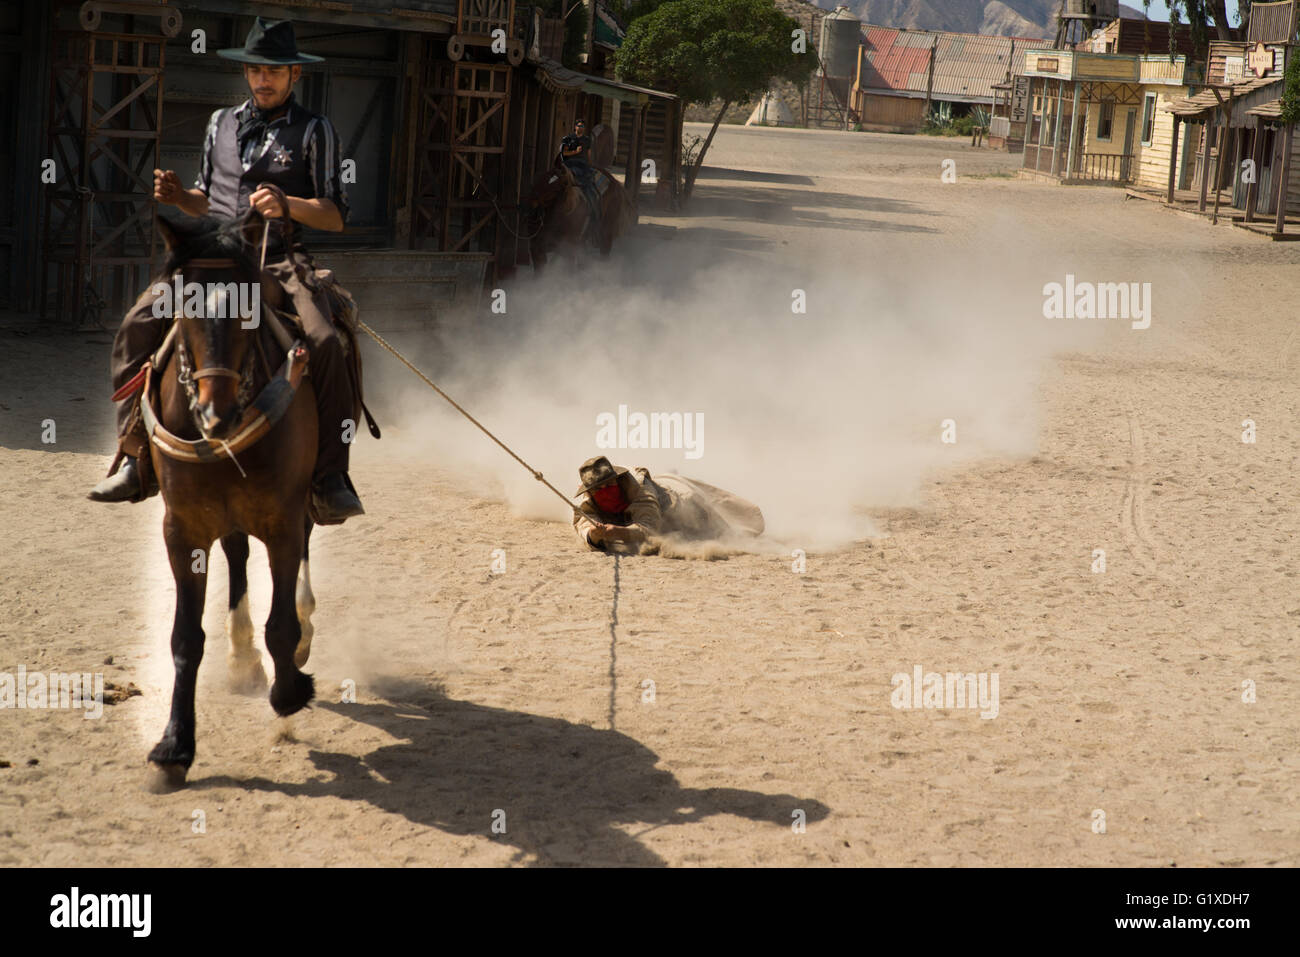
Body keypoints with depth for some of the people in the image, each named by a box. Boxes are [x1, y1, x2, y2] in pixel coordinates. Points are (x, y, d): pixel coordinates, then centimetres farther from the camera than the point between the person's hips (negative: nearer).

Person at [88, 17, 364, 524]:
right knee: (138, 326, -16)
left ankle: (330, 479, -22)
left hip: (282, 261, -4)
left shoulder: (314, 130, 6)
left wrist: (288, 205, -16)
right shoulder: (222, 123, 19)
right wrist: (177, 196, 5)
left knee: (323, 344, -30)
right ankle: (138, 460, -7)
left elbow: (335, 216, 2)